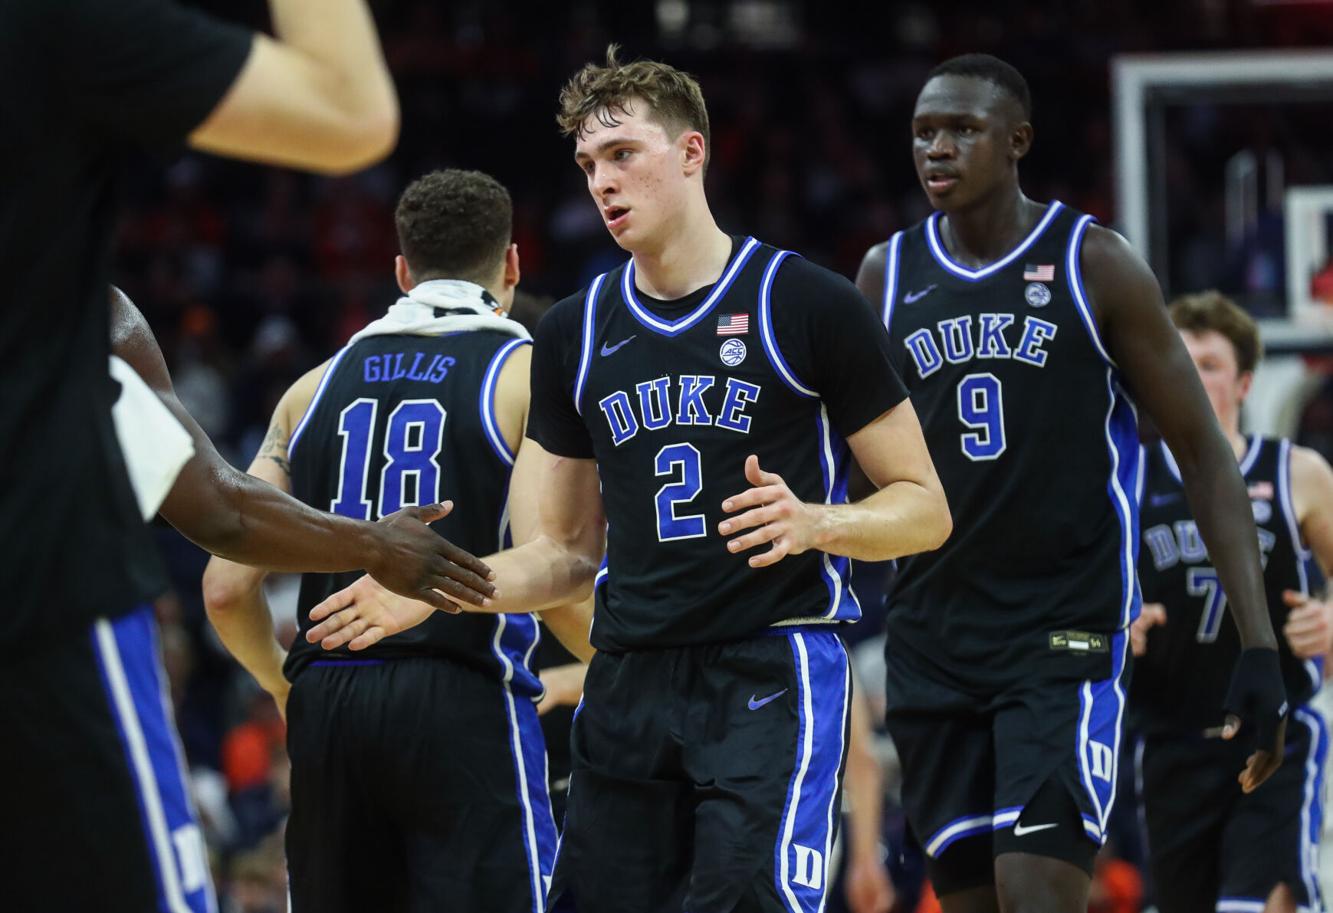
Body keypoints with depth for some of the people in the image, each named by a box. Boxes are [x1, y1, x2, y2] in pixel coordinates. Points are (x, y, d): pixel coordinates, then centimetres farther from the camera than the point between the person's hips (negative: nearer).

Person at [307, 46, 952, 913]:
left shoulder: (810, 304, -2)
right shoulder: (576, 332, 13)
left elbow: (924, 508, 0)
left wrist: (813, 522, -19)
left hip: (772, 675, -5)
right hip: (630, 682, 5)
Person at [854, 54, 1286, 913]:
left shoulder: (1096, 264, -4)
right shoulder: (887, 276, 7)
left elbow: (1202, 451, -3)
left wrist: (1259, 645, -9)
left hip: (1066, 629, -4)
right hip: (931, 638, 4)